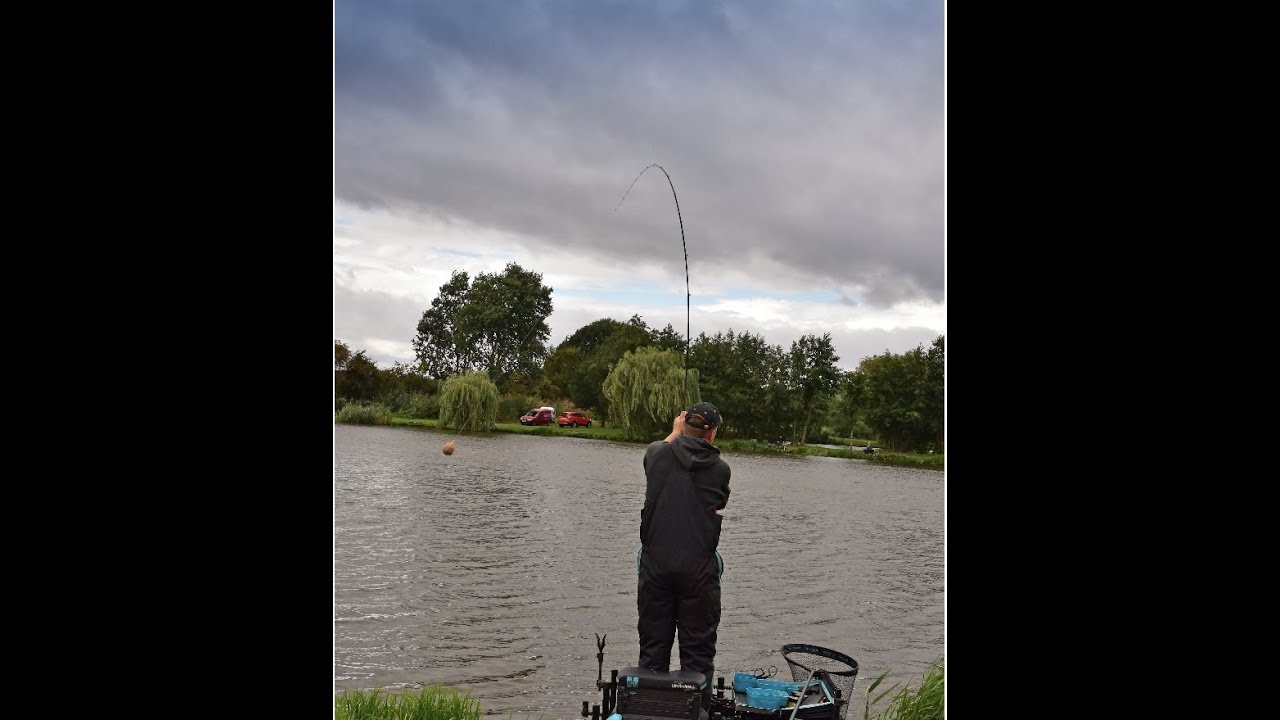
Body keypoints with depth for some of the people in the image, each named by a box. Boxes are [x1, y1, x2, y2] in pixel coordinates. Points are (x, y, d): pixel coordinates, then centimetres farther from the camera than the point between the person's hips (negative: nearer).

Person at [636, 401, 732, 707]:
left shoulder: (658, 454, -2)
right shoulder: (721, 469, -5)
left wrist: (676, 432, 35)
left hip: (655, 565, 2)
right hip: (698, 569, -2)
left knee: (653, 647, 11)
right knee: (698, 651, 7)